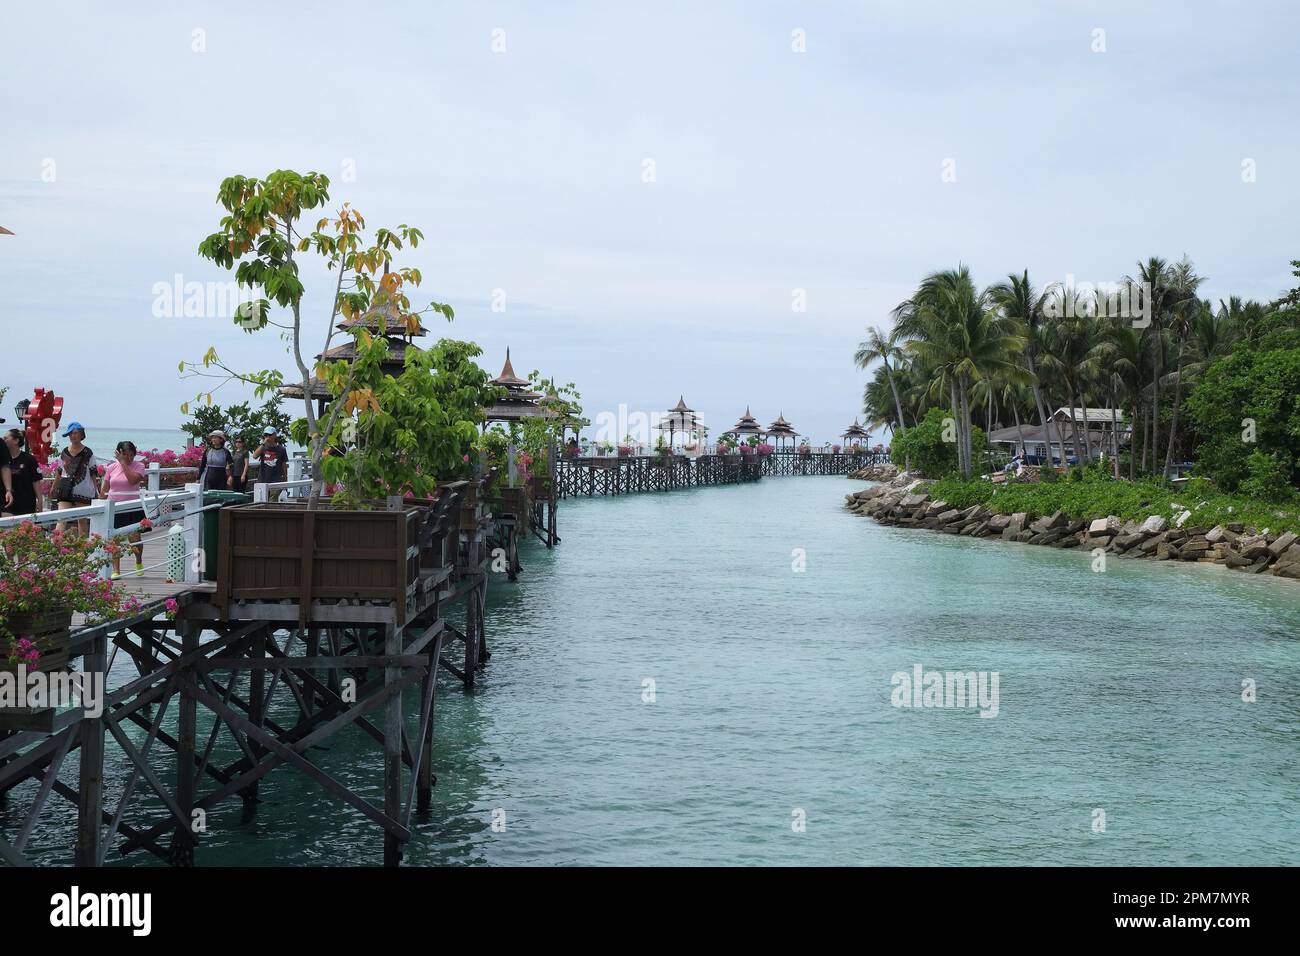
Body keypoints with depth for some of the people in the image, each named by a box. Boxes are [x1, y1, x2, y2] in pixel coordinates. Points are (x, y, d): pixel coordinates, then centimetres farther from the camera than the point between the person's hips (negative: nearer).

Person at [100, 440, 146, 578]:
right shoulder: (111, 468, 7)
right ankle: (116, 570, 4)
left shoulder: (138, 467, -2)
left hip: (133, 508, -2)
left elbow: (133, 480, -23)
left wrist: (123, 463, -17)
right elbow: (104, 489, 13)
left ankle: (139, 562, 24)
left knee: (134, 538, -5)